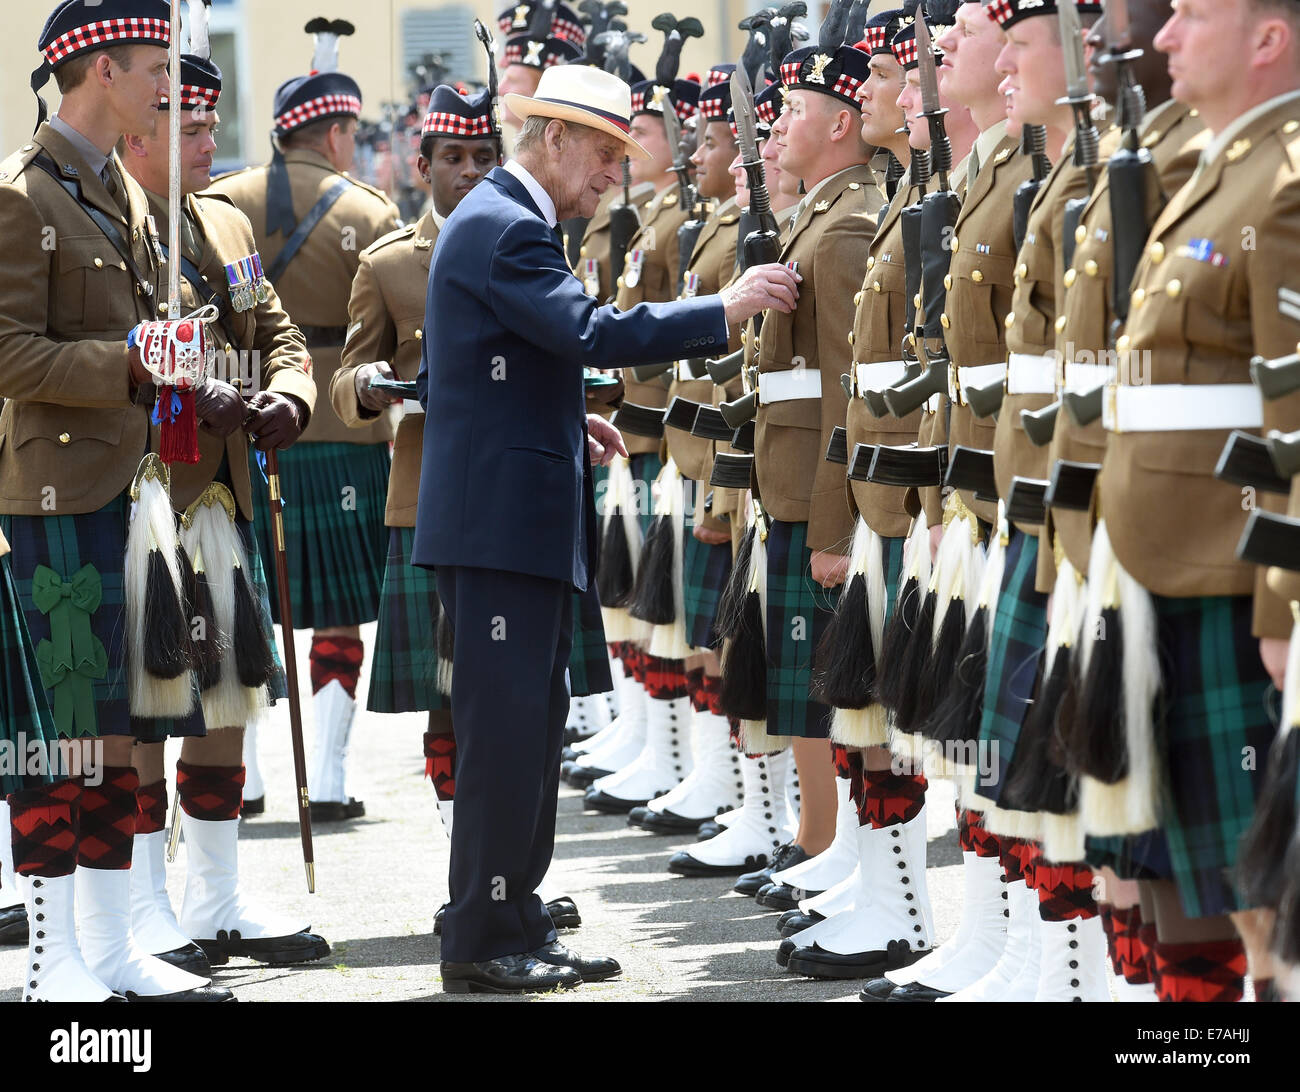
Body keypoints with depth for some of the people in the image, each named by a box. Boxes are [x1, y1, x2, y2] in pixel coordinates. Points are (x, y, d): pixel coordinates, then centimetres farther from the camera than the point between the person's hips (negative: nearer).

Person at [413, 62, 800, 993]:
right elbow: (590, 331, -25)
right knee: (506, 727, -9)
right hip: (501, 521, -11)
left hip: (526, 519, 11)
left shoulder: (508, 221, 20)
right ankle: (483, 945, -5)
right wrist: (723, 310, -21)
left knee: (532, 725, 12)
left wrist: (566, 425, 16)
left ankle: (515, 927, 17)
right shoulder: (500, 227, -14)